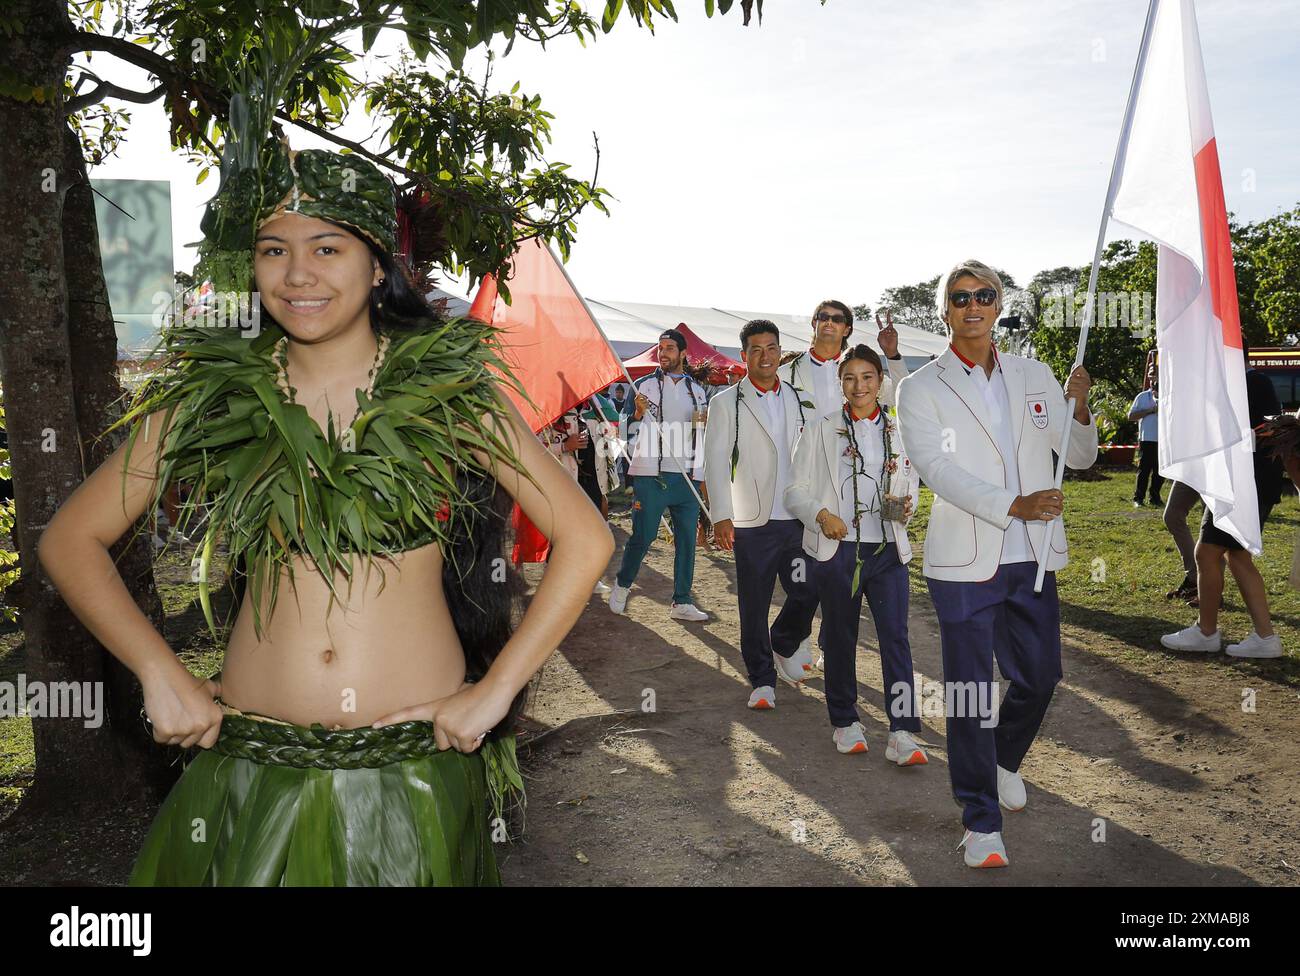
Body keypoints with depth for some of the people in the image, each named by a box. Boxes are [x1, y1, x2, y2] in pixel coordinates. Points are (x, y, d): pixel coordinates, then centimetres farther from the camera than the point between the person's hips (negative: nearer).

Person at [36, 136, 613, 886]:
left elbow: (586, 541, -6)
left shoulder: (449, 390, -5)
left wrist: (495, 691, -10)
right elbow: (72, 541, 8)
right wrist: (161, 674, -4)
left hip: (418, 762, -1)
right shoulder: (209, 397, 1)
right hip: (254, 762, 2)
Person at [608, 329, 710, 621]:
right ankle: (622, 585, 21)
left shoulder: (697, 391, 15)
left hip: (688, 476, 4)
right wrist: (638, 413, -16)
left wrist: (703, 422, 0)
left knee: (686, 540, 3)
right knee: (642, 536, -3)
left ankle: (682, 603, 10)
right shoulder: (643, 386, 4)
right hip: (651, 476, -3)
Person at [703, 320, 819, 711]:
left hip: (797, 518, 3)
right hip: (752, 521, -3)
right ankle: (762, 679, 18)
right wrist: (721, 516, -14)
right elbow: (715, 462, -5)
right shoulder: (726, 403, 1)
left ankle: (784, 644, 33)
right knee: (754, 606, 3)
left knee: (807, 594, 3)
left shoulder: (797, 399, 12)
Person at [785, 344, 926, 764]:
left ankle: (902, 733, -4)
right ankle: (845, 721, 25)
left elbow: (912, 484, 18)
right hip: (838, 549, -1)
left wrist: (907, 505, -5)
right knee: (840, 637, 9)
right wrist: (820, 515, -18)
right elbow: (796, 491, 1)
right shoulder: (821, 431, 3)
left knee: (895, 636, -8)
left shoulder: (900, 431, 9)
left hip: (888, 549, 1)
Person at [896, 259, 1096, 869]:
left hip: (1033, 558, 4)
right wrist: (1014, 504, -24)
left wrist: (1080, 410, -8)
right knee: (970, 692, 2)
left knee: (1040, 676, 14)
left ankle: (1005, 759, 45)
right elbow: (936, 468, -14)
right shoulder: (922, 389, -2)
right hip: (964, 561, -4)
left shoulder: (1035, 378, 10)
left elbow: (1079, 457, 13)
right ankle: (981, 820, 17)